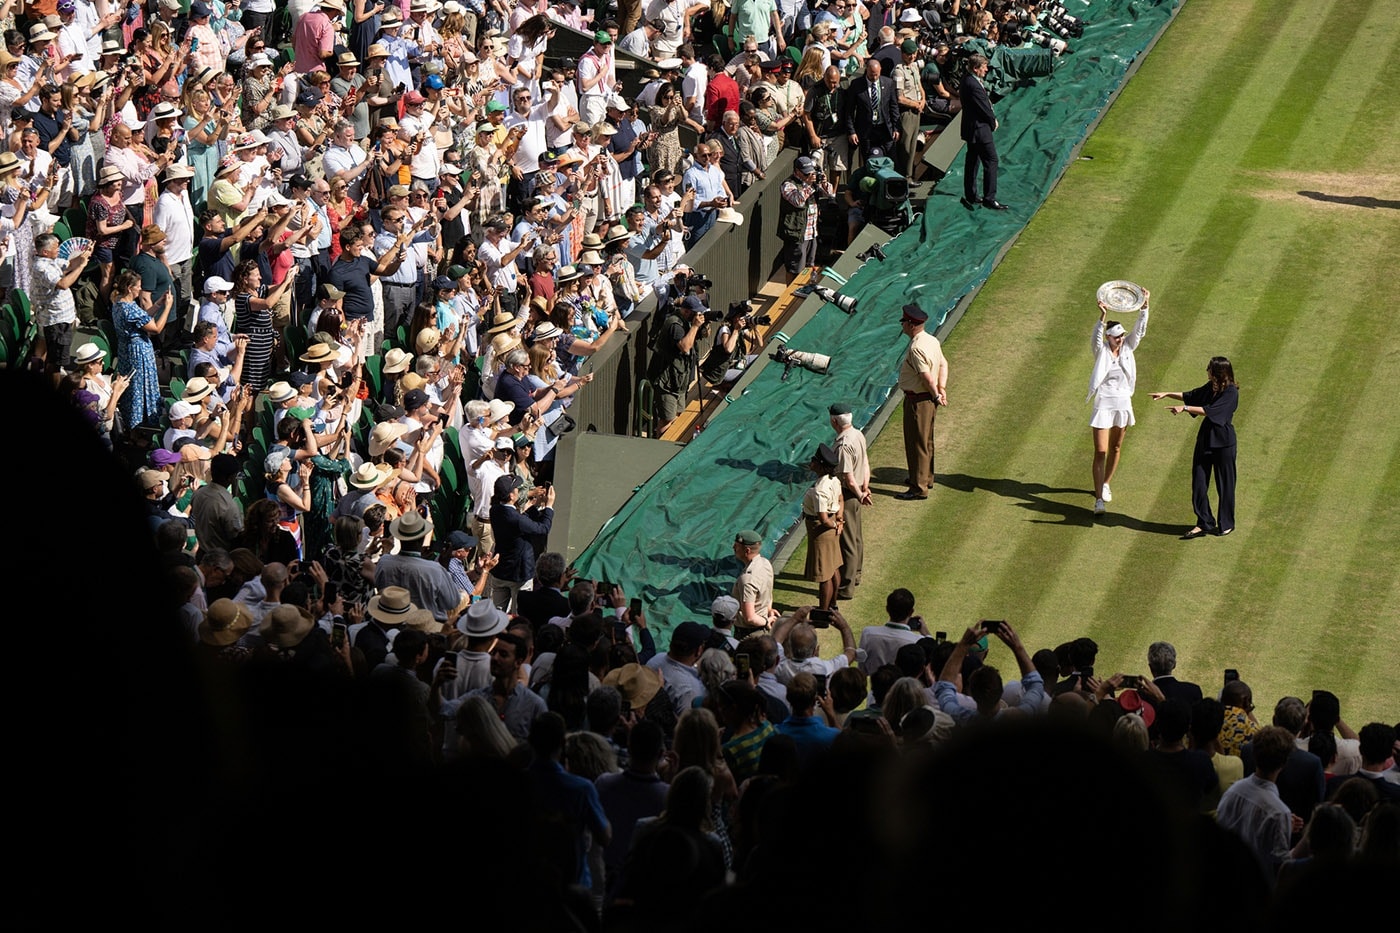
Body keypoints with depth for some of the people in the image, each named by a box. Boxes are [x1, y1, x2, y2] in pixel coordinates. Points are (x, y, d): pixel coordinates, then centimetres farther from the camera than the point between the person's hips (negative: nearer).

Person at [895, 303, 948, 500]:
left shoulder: (916, 348, -25)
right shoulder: (932, 340, 6)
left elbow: (926, 376, -26)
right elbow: (943, 364, 9)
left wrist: (936, 395, -12)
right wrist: (941, 389, 2)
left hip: (918, 399, -10)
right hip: (929, 397, 10)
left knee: (916, 442, -3)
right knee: (926, 440, 23)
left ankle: (918, 488, 0)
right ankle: (926, 478, 37)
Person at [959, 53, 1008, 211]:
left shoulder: (968, 80, 7)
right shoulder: (974, 85, -25)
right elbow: (984, 108, -20)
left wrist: (992, 118, 2)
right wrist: (993, 121, -3)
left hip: (971, 129, 11)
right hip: (980, 129, -11)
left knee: (972, 162, 16)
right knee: (990, 161, -3)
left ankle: (970, 197, 24)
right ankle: (989, 198, 0)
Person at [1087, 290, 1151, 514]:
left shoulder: (1127, 348, 3)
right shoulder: (1101, 350, -9)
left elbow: (1139, 330, -5)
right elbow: (1095, 338, -29)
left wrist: (1144, 307, -18)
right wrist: (1103, 317, -45)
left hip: (1123, 403, 5)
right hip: (1103, 404, -5)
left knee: (1116, 447, 17)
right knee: (1101, 451, -8)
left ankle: (1105, 484, 38)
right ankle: (1099, 498, -11)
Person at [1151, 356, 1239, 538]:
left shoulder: (1231, 392, -17)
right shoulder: (1210, 388, 6)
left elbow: (1210, 411, -25)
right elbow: (1191, 396, 22)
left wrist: (1184, 408, -27)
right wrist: (1167, 394, 15)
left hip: (1223, 442, -7)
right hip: (1205, 439, 7)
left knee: (1225, 484, 6)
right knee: (1199, 482, 3)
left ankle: (1226, 524, 20)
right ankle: (1204, 523, 9)